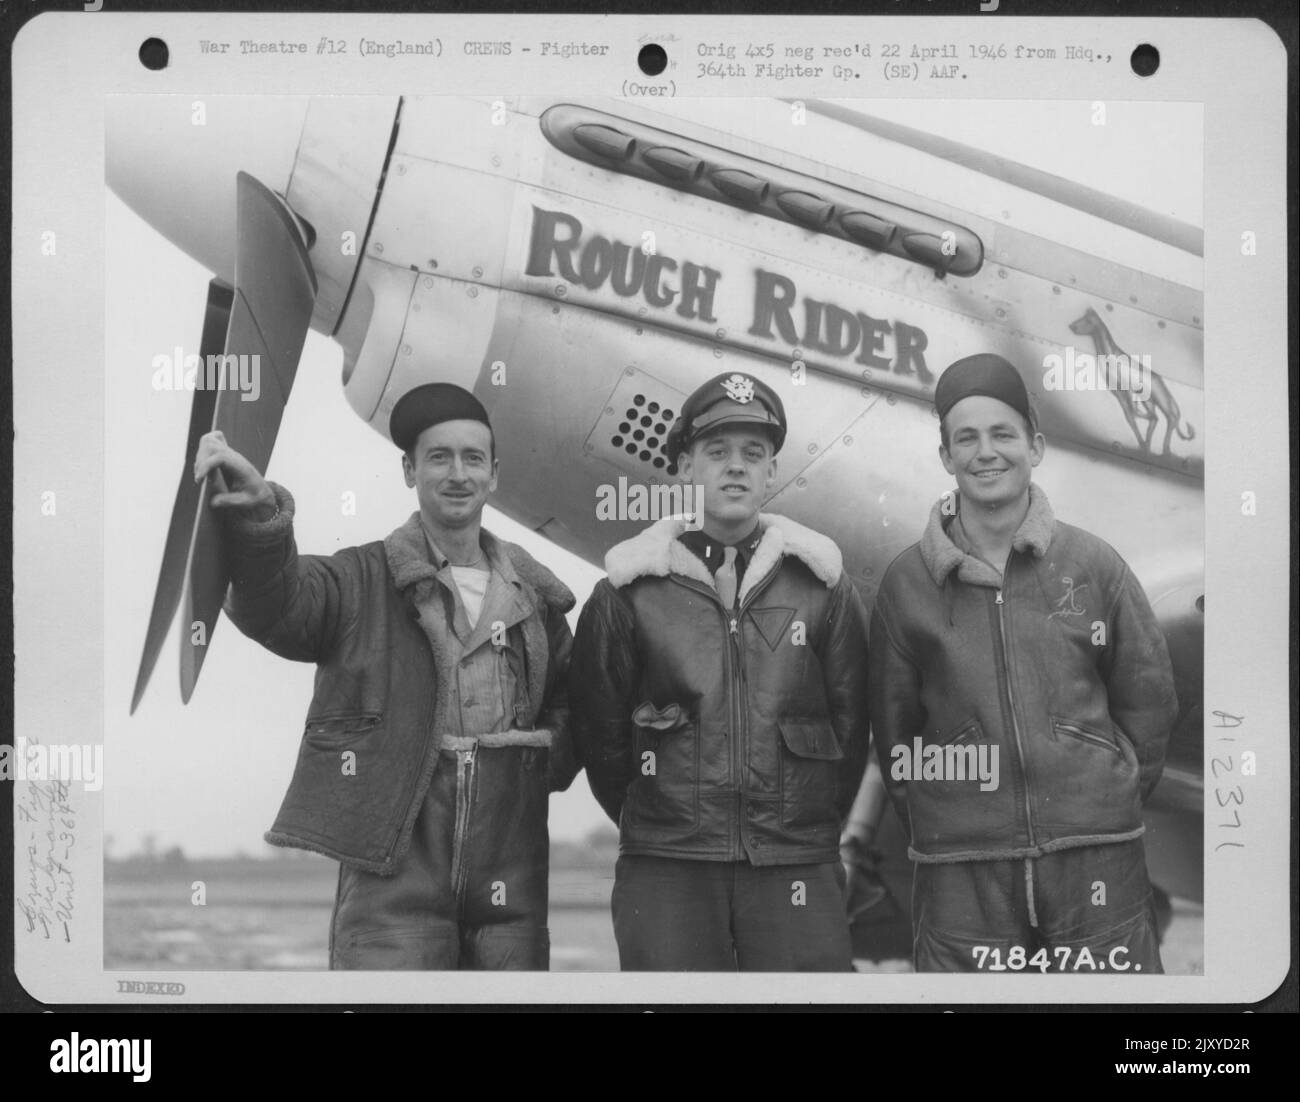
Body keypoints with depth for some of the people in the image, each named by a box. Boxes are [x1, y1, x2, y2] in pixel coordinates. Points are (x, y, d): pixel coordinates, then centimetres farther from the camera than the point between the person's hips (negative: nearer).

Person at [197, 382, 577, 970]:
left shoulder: (535, 596, 13)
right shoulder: (362, 581, 2)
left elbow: (568, 704, 25)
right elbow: (277, 604, -18)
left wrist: (551, 754, 3)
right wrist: (259, 517, -36)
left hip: (511, 886, 4)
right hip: (393, 879, -3)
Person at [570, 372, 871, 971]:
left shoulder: (819, 583, 6)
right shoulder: (629, 590, 3)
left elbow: (850, 721, 10)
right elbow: (600, 731, 8)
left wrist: (812, 821, 11)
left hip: (797, 873, 1)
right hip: (665, 875, -1)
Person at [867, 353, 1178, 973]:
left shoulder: (1093, 564, 3)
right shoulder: (907, 581, 3)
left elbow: (1149, 699, 10)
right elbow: (893, 724, 10)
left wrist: (1111, 798, 9)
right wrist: (929, 817, 7)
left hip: (1097, 861, 0)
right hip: (960, 872, 0)